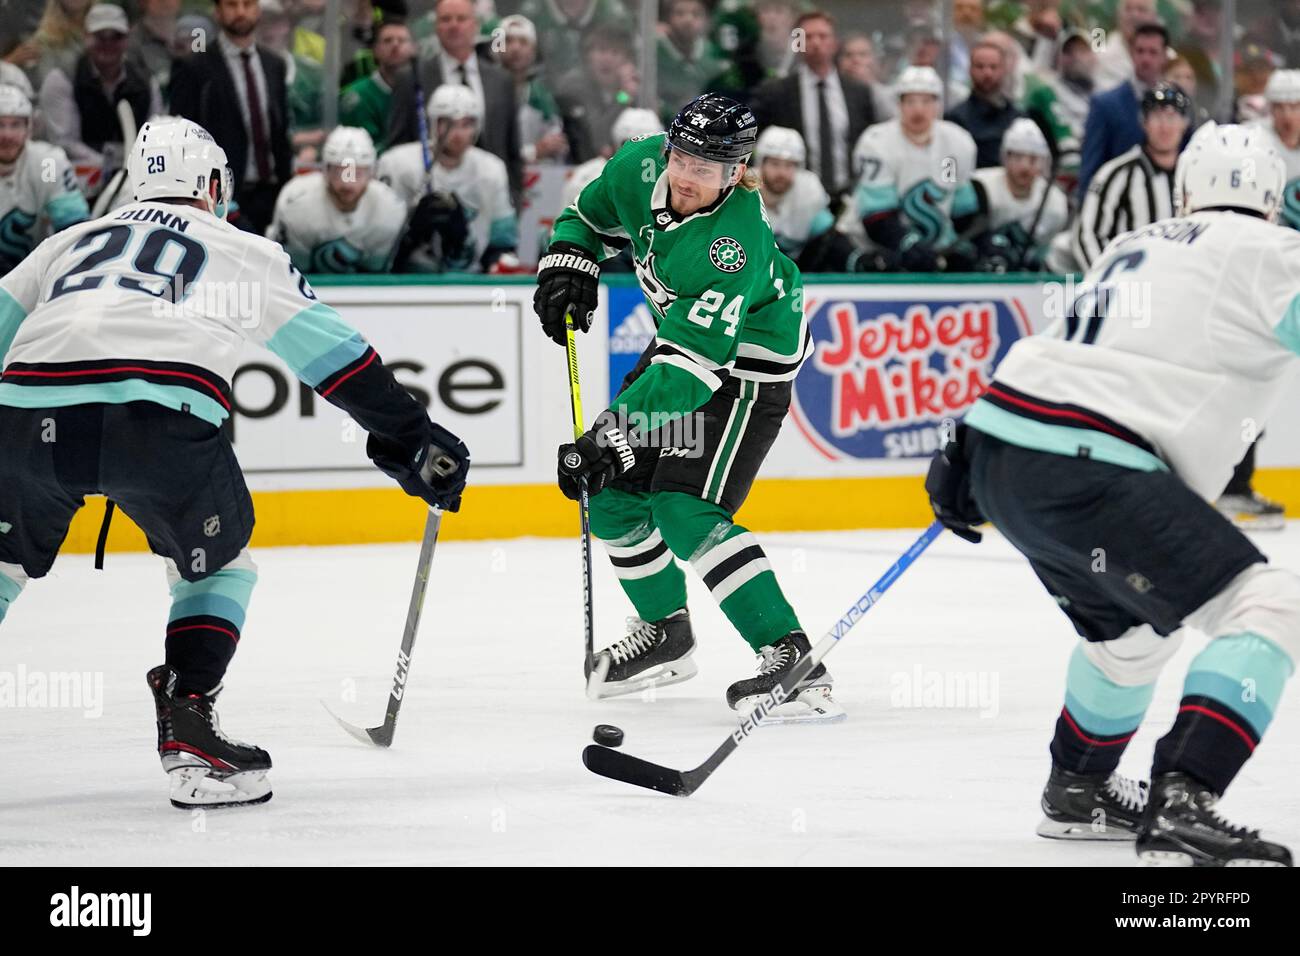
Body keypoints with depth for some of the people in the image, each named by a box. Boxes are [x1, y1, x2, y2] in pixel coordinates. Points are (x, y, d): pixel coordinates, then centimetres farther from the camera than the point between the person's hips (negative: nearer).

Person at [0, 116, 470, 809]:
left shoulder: (71, 242, 33)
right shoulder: (245, 253, 26)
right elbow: (336, 358, 23)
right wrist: (415, 443, 28)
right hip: (165, 415, -2)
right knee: (218, 563, 22)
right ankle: (186, 726, 6)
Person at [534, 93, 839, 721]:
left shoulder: (735, 243, -36)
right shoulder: (641, 168, -16)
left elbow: (693, 365, -39)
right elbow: (591, 213, 9)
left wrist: (612, 434, -43)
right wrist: (567, 264, -9)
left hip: (747, 367, -8)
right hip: (681, 339, 8)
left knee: (686, 511, -21)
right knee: (615, 493, 9)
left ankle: (792, 661, -26)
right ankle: (666, 633, 30)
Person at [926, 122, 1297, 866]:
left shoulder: (1132, 249, 26)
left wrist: (967, 458, 34)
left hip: (998, 449, 9)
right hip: (1087, 473, -9)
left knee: (1133, 628, 31)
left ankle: (1078, 790, 47)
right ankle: (1179, 803, -24)